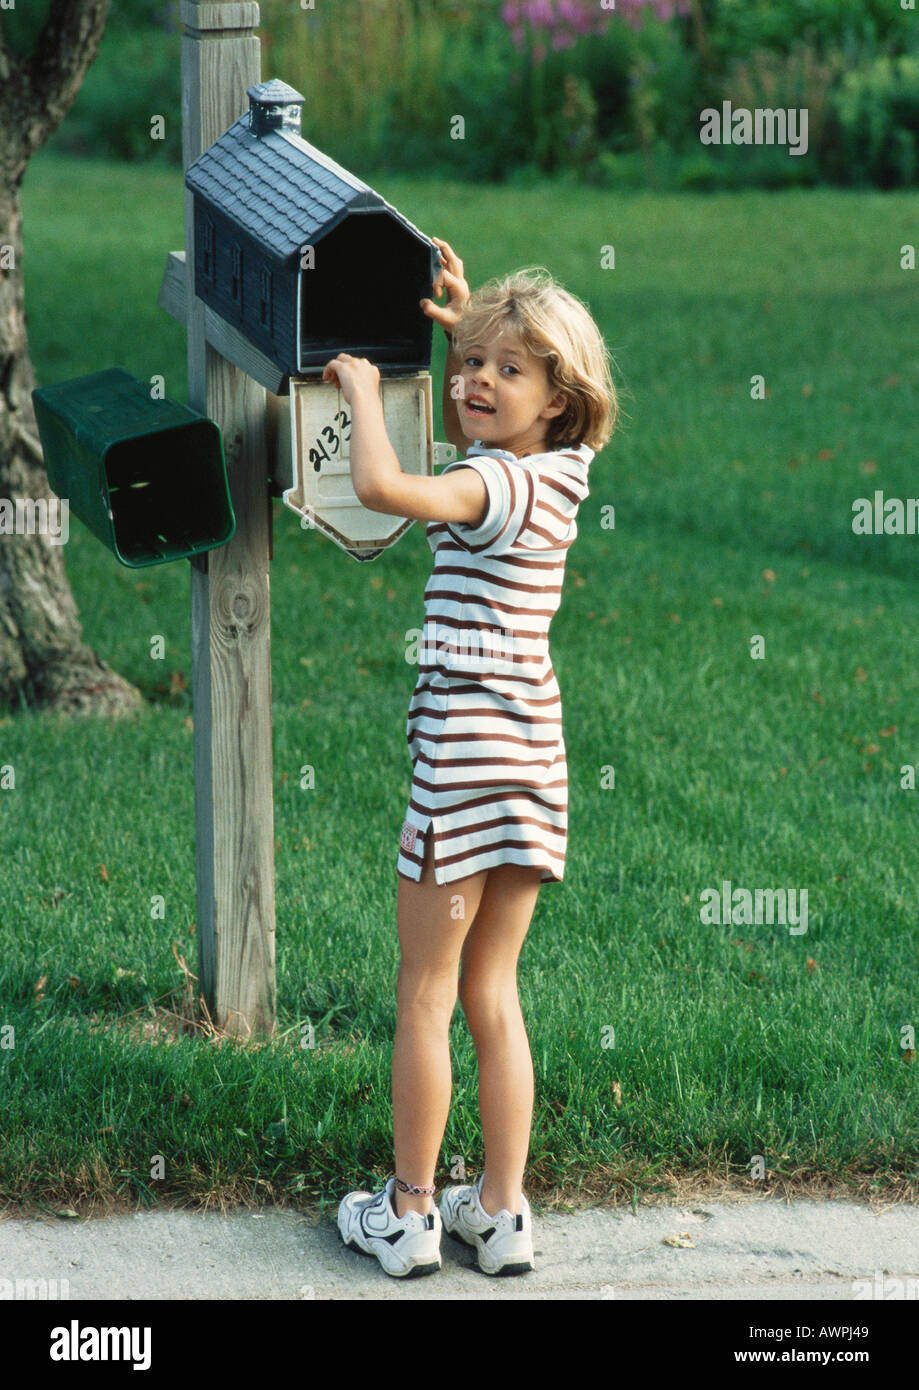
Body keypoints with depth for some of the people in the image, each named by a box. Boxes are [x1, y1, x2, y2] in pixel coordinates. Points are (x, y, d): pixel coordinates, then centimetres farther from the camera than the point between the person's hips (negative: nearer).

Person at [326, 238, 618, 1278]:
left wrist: (362, 386, -16)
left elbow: (380, 485, -33)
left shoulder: (498, 483, -15)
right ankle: (502, 1215, 16)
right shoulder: (558, 472, 9)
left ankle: (409, 1216, 12)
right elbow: (487, 409, 33)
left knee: (424, 998, 4)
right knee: (492, 997, 13)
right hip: (533, 759, 8)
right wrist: (465, 318, 21)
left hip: (465, 756, -8)